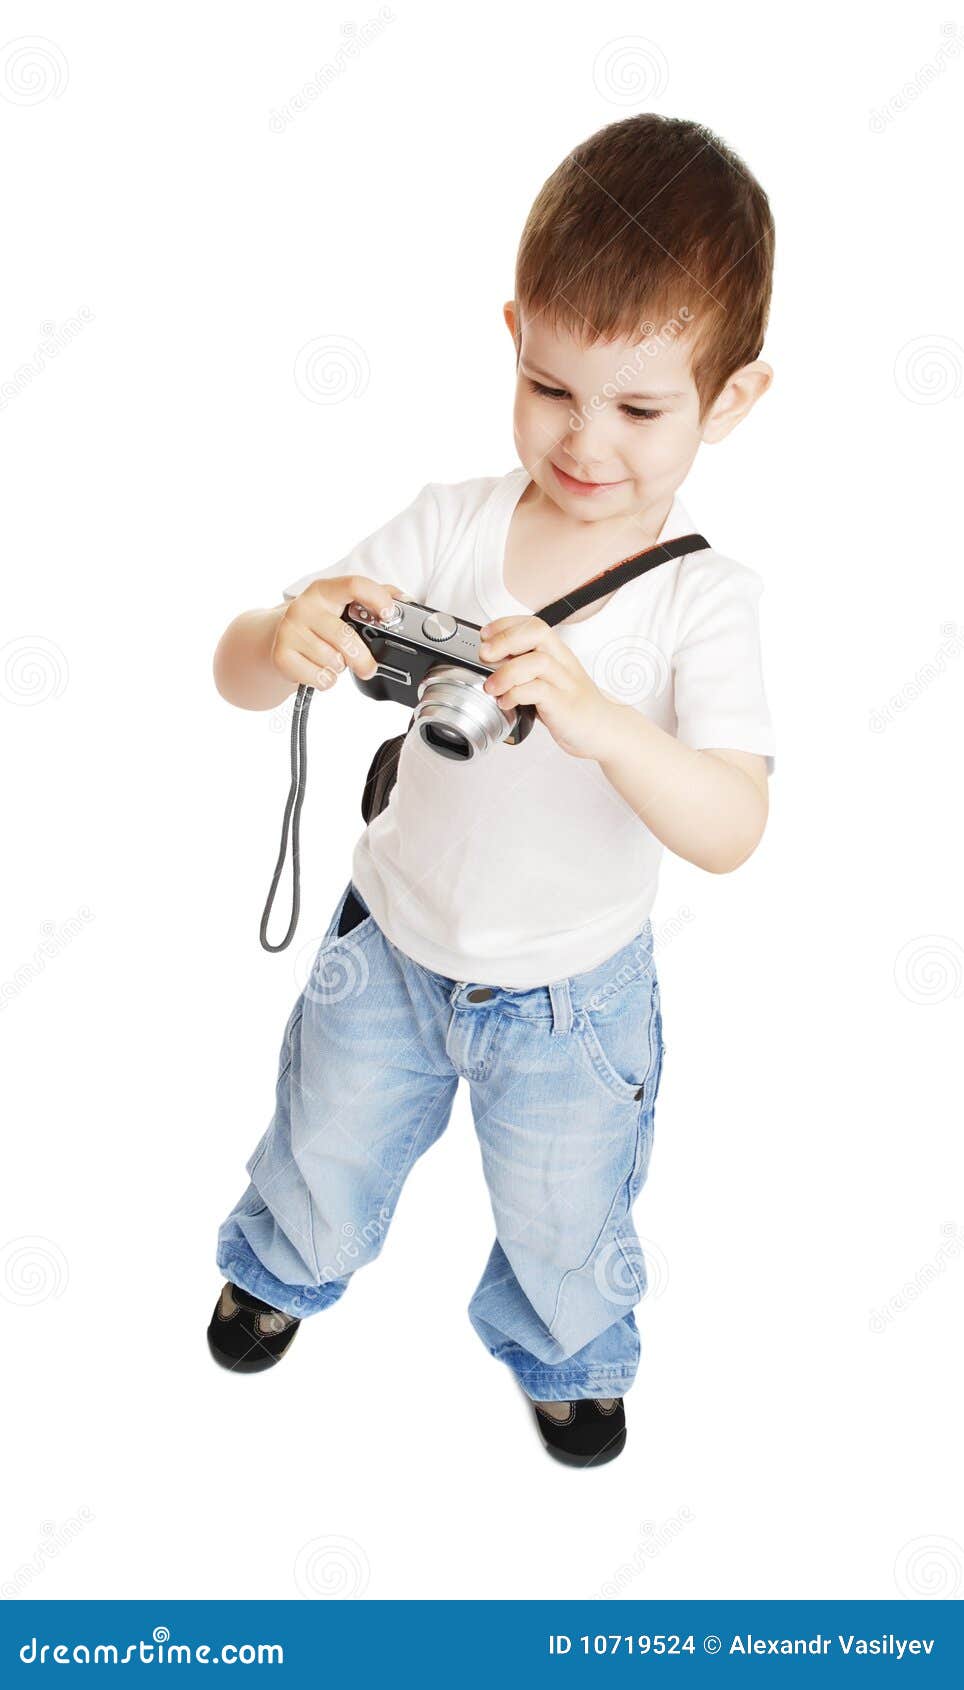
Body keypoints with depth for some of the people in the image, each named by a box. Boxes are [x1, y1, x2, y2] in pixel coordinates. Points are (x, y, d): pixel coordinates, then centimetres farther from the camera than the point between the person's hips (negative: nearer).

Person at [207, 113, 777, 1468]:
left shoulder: (705, 597, -21)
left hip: (575, 997, -1)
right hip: (392, 949, 2)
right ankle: (284, 1263, 62)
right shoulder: (450, 525, -17)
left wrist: (592, 717, -51)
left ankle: (566, 1354, 58)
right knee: (327, 1163, 26)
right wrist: (288, 641, -43)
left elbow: (732, 830, -33)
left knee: (564, 1227, 22)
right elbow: (240, 674, -18)